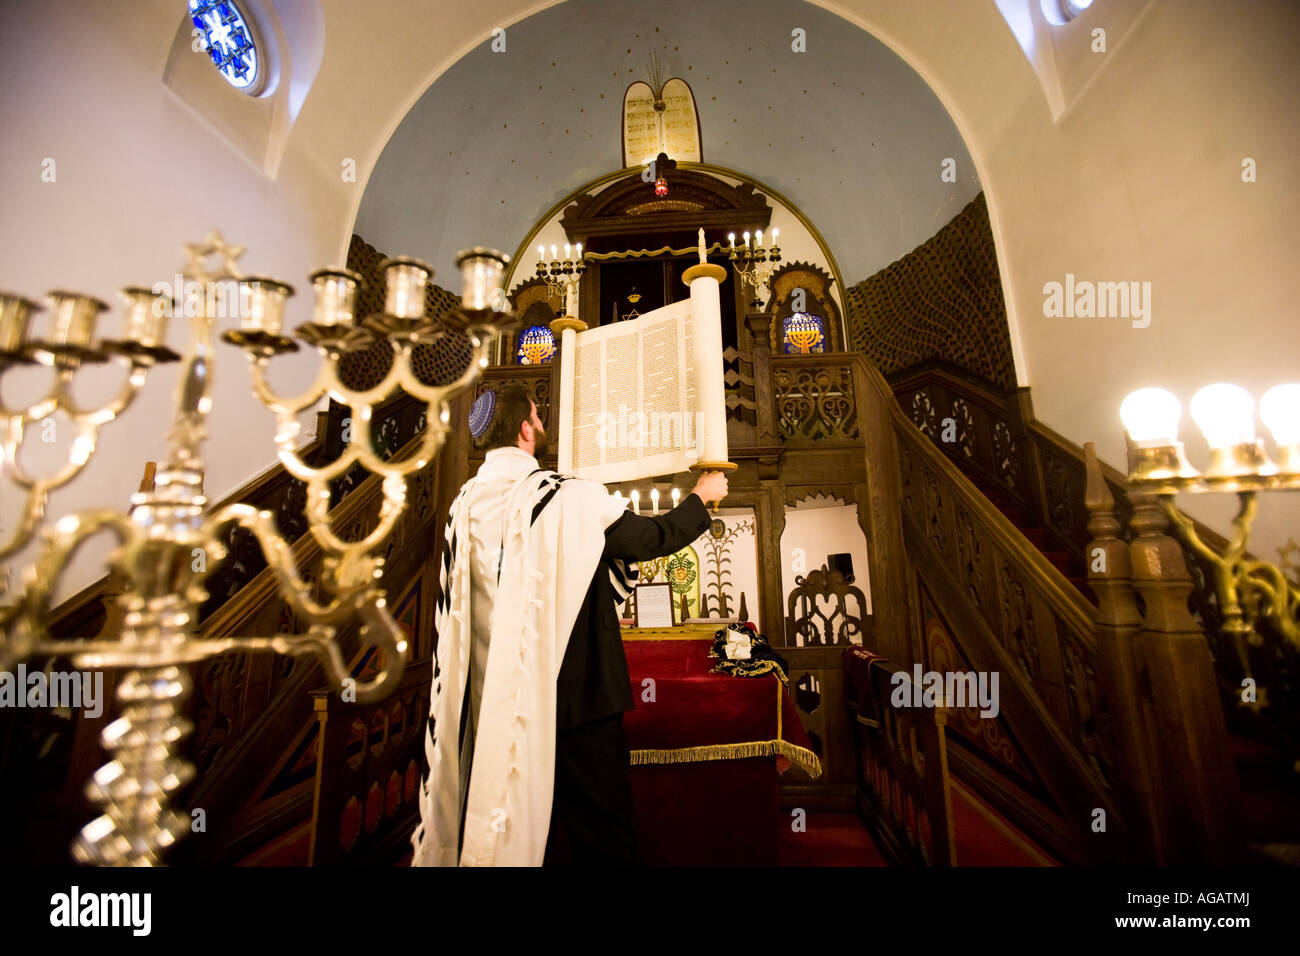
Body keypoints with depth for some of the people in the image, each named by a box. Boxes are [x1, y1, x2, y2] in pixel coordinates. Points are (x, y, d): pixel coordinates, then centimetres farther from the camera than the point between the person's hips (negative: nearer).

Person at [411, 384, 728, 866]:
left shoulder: (465, 504, 0)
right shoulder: (570, 497, -18)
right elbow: (653, 538, -8)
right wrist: (701, 498, 10)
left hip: (494, 697, 6)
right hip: (576, 691, -6)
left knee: (518, 821, 23)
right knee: (600, 830, 12)